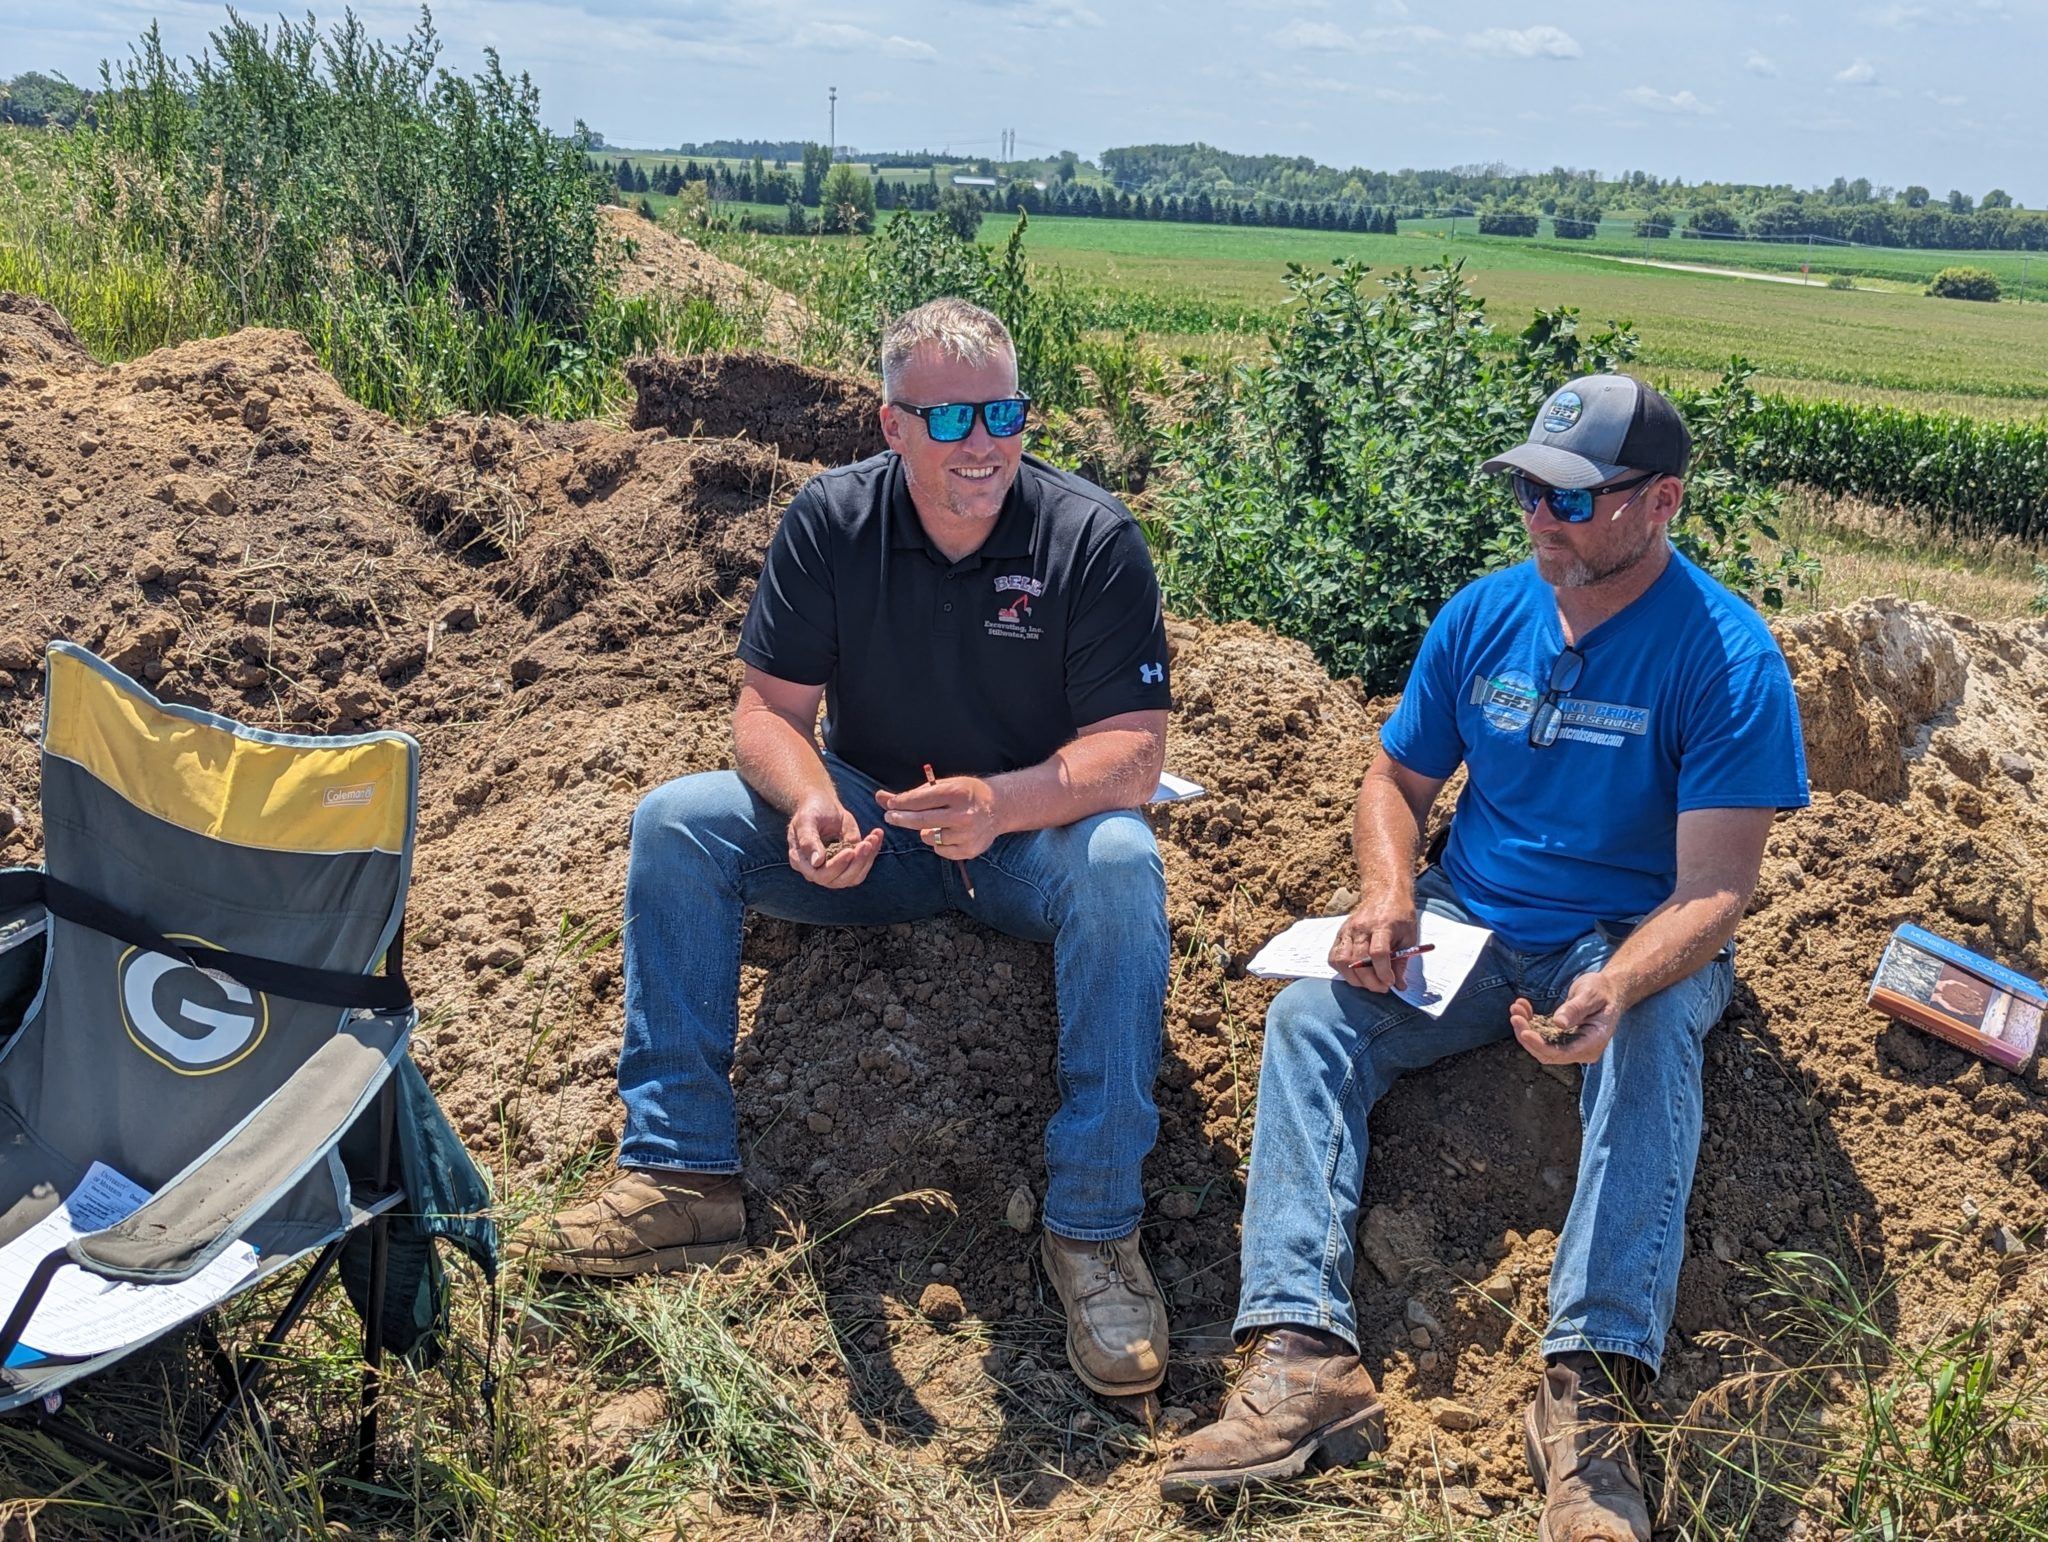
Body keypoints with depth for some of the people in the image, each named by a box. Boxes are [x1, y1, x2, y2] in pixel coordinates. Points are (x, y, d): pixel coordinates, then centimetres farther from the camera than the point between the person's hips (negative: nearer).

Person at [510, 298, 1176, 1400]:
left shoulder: (1090, 537, -14)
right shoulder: (832, 522, -6)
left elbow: (1131, 755, -19)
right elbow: (768, 707, -6)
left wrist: (1007, 802, -40)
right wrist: (810, 803, -30)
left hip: (1031, 830, -2)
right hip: (869, 828, 3)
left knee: (1119, 865, -36)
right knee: (675, 825, -17)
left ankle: (1093, 1225, -28)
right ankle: (683, 1175, -15)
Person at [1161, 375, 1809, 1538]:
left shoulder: (1729, 655, -13)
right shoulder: (1485, 615, 3)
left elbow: (1715, 888, -19)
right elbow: (1398, 782, 11)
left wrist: (1615, 986, -40)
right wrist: (1388, 896, -11)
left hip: (1639, 949, -4)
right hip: (1468, 930, 4)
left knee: (1651, 1039, -37)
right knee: (1309, 1016, -21)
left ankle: (1591, 1387, -41)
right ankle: (1304, 1353, -34)